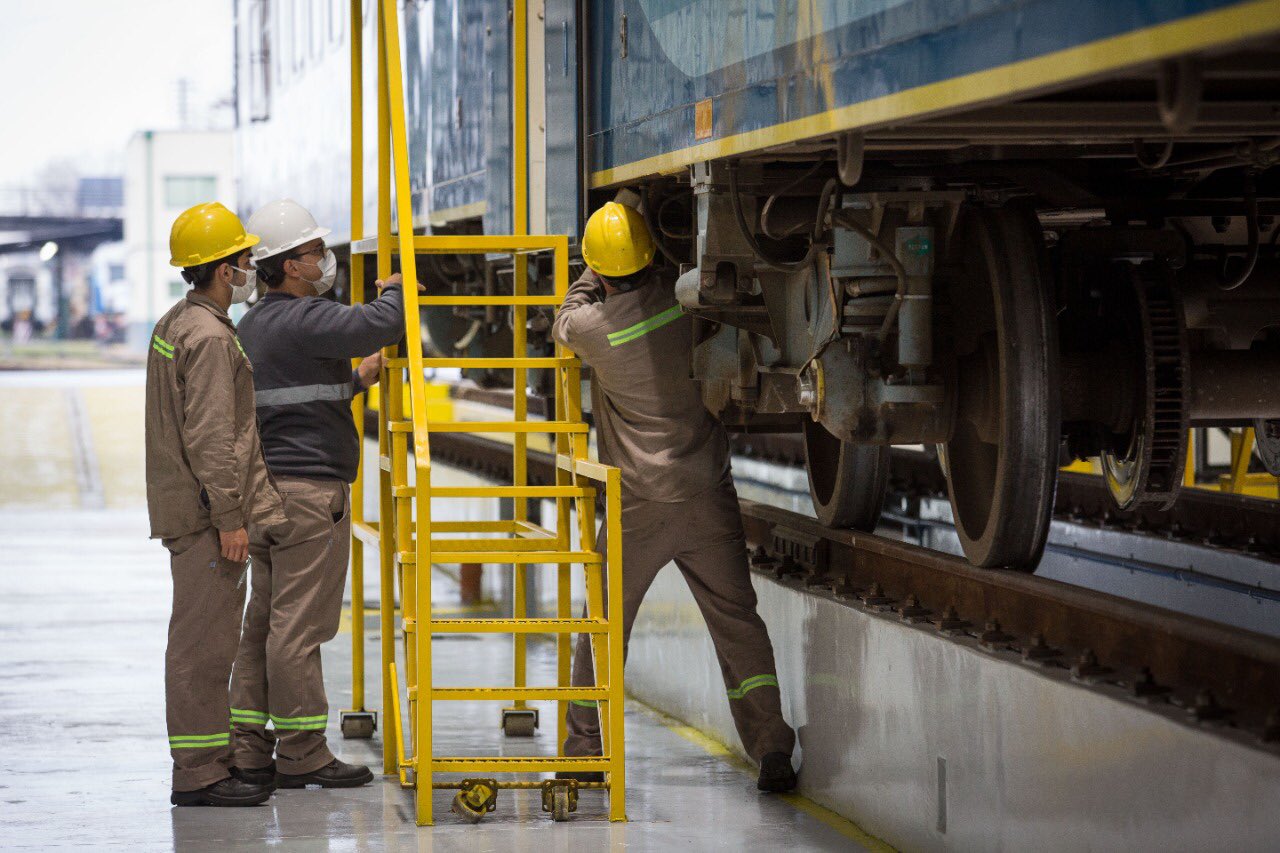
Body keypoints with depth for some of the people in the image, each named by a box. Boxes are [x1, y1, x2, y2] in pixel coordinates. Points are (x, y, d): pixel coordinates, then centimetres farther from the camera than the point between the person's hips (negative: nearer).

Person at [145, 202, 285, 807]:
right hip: (205, 510, -11)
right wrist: (229, 517, -20)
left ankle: (214, 758, 21)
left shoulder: (176, 325, 16)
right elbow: (210, 438, -22)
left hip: (186, 504, 11)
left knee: (208, 639, 15)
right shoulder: (209, 336, -17)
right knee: (204, 640, -9)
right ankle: (198, 773, -8)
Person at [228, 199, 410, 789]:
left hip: (266, 488, 10)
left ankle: (250, 751, 11)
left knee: (263, 621, 10)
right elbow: (381, 325, -23)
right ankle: (301, 755, -3)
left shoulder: (253, 325, 18)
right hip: (309, 486, -10)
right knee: (299, 624, -6)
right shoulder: (303, 319, -13)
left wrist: (354, 381, 24)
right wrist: (395, 290, -1)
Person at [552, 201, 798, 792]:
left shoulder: (592, 326, -11)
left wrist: (593, 277, 24)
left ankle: (584, 751, 17)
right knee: (737, 620, 5)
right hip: (708, 492, 2)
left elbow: (562, 326, 14)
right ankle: (771, 749, -3)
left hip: (639, 503, -2)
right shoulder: (683, 299, -6)